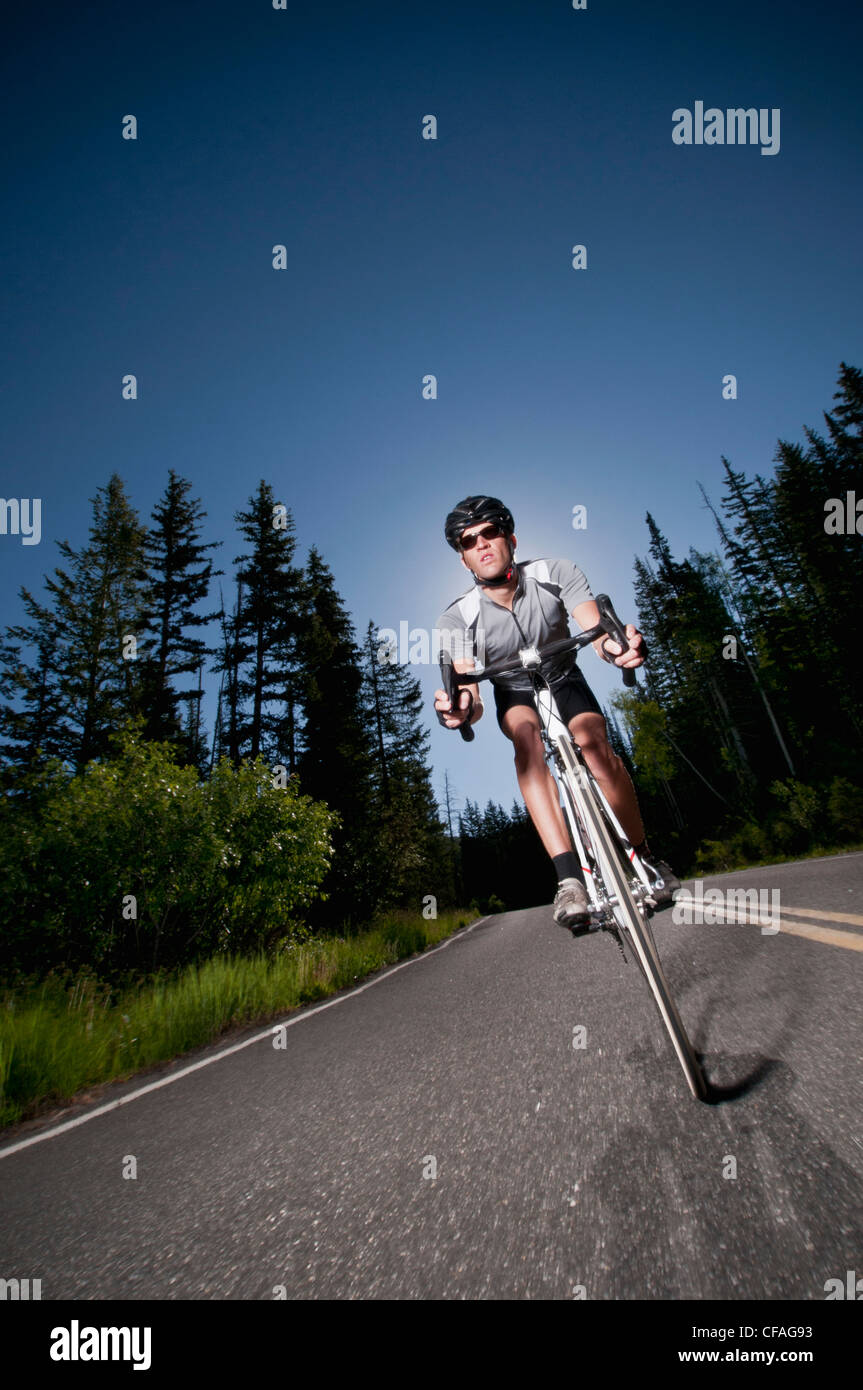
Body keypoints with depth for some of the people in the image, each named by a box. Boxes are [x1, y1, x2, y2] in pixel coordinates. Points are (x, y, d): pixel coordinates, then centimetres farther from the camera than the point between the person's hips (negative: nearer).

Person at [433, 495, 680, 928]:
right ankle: (569, 877, -37)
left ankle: (647, 858, -6)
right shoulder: (457, 618, -24)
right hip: (514, 695, 0)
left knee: (595, 745, -28)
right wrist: (462, 706, -59)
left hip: (565, 684, 1)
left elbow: (597, 631, -35)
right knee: (528, 736, -34)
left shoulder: (557, 574, -23)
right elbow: (470, 690, -34)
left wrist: (618, 646, -59)